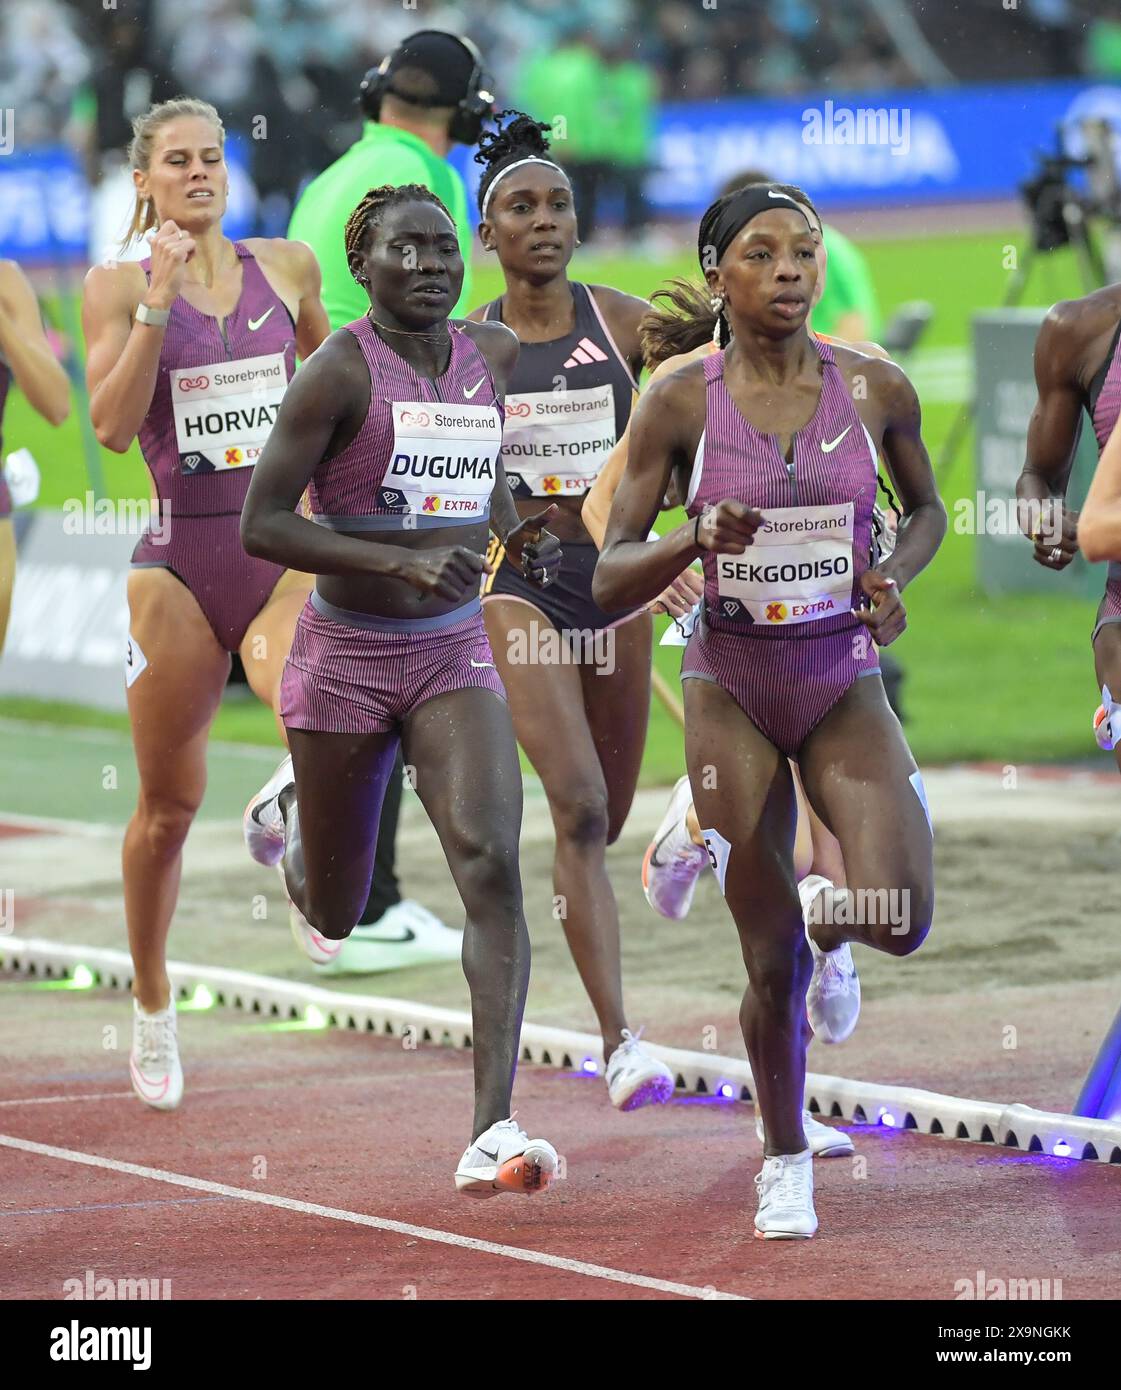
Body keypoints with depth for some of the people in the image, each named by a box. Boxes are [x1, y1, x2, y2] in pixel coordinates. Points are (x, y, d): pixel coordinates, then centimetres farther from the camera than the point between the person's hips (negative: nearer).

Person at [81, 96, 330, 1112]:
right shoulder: (119, 285, 1)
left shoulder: (287, 267, 7)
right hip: (179, 560, -1)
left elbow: (331, 374, 26)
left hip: (285, 553, 1)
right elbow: (112, 425, -12)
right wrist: (159, 297, -15)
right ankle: (152, 1007, 25)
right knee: (169, 805, 8)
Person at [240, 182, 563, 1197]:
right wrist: (401, 560, -27)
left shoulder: (492, 355, 3)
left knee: (491, 866, -20)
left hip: (456, 657, 3)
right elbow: (261, 524, -17)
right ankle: (293, 810, 52)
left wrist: (516, 534, 1)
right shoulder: (341, 370, -14)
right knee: (335, 916, 12)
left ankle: (493, 1134, -25)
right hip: (345, 656, -3)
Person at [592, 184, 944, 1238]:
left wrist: (895, 576, -7)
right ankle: (785, 1161, 26)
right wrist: (696, 538, -26)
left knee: (898, 921, -19)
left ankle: (827, 932, 20)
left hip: (846, 686, 1)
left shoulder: (876, 389, -5)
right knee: (770, 960, 2)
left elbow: (926, 506, 14)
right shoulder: (680, 402, -9)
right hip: (732, 688, -1)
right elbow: (610, 580, -6)